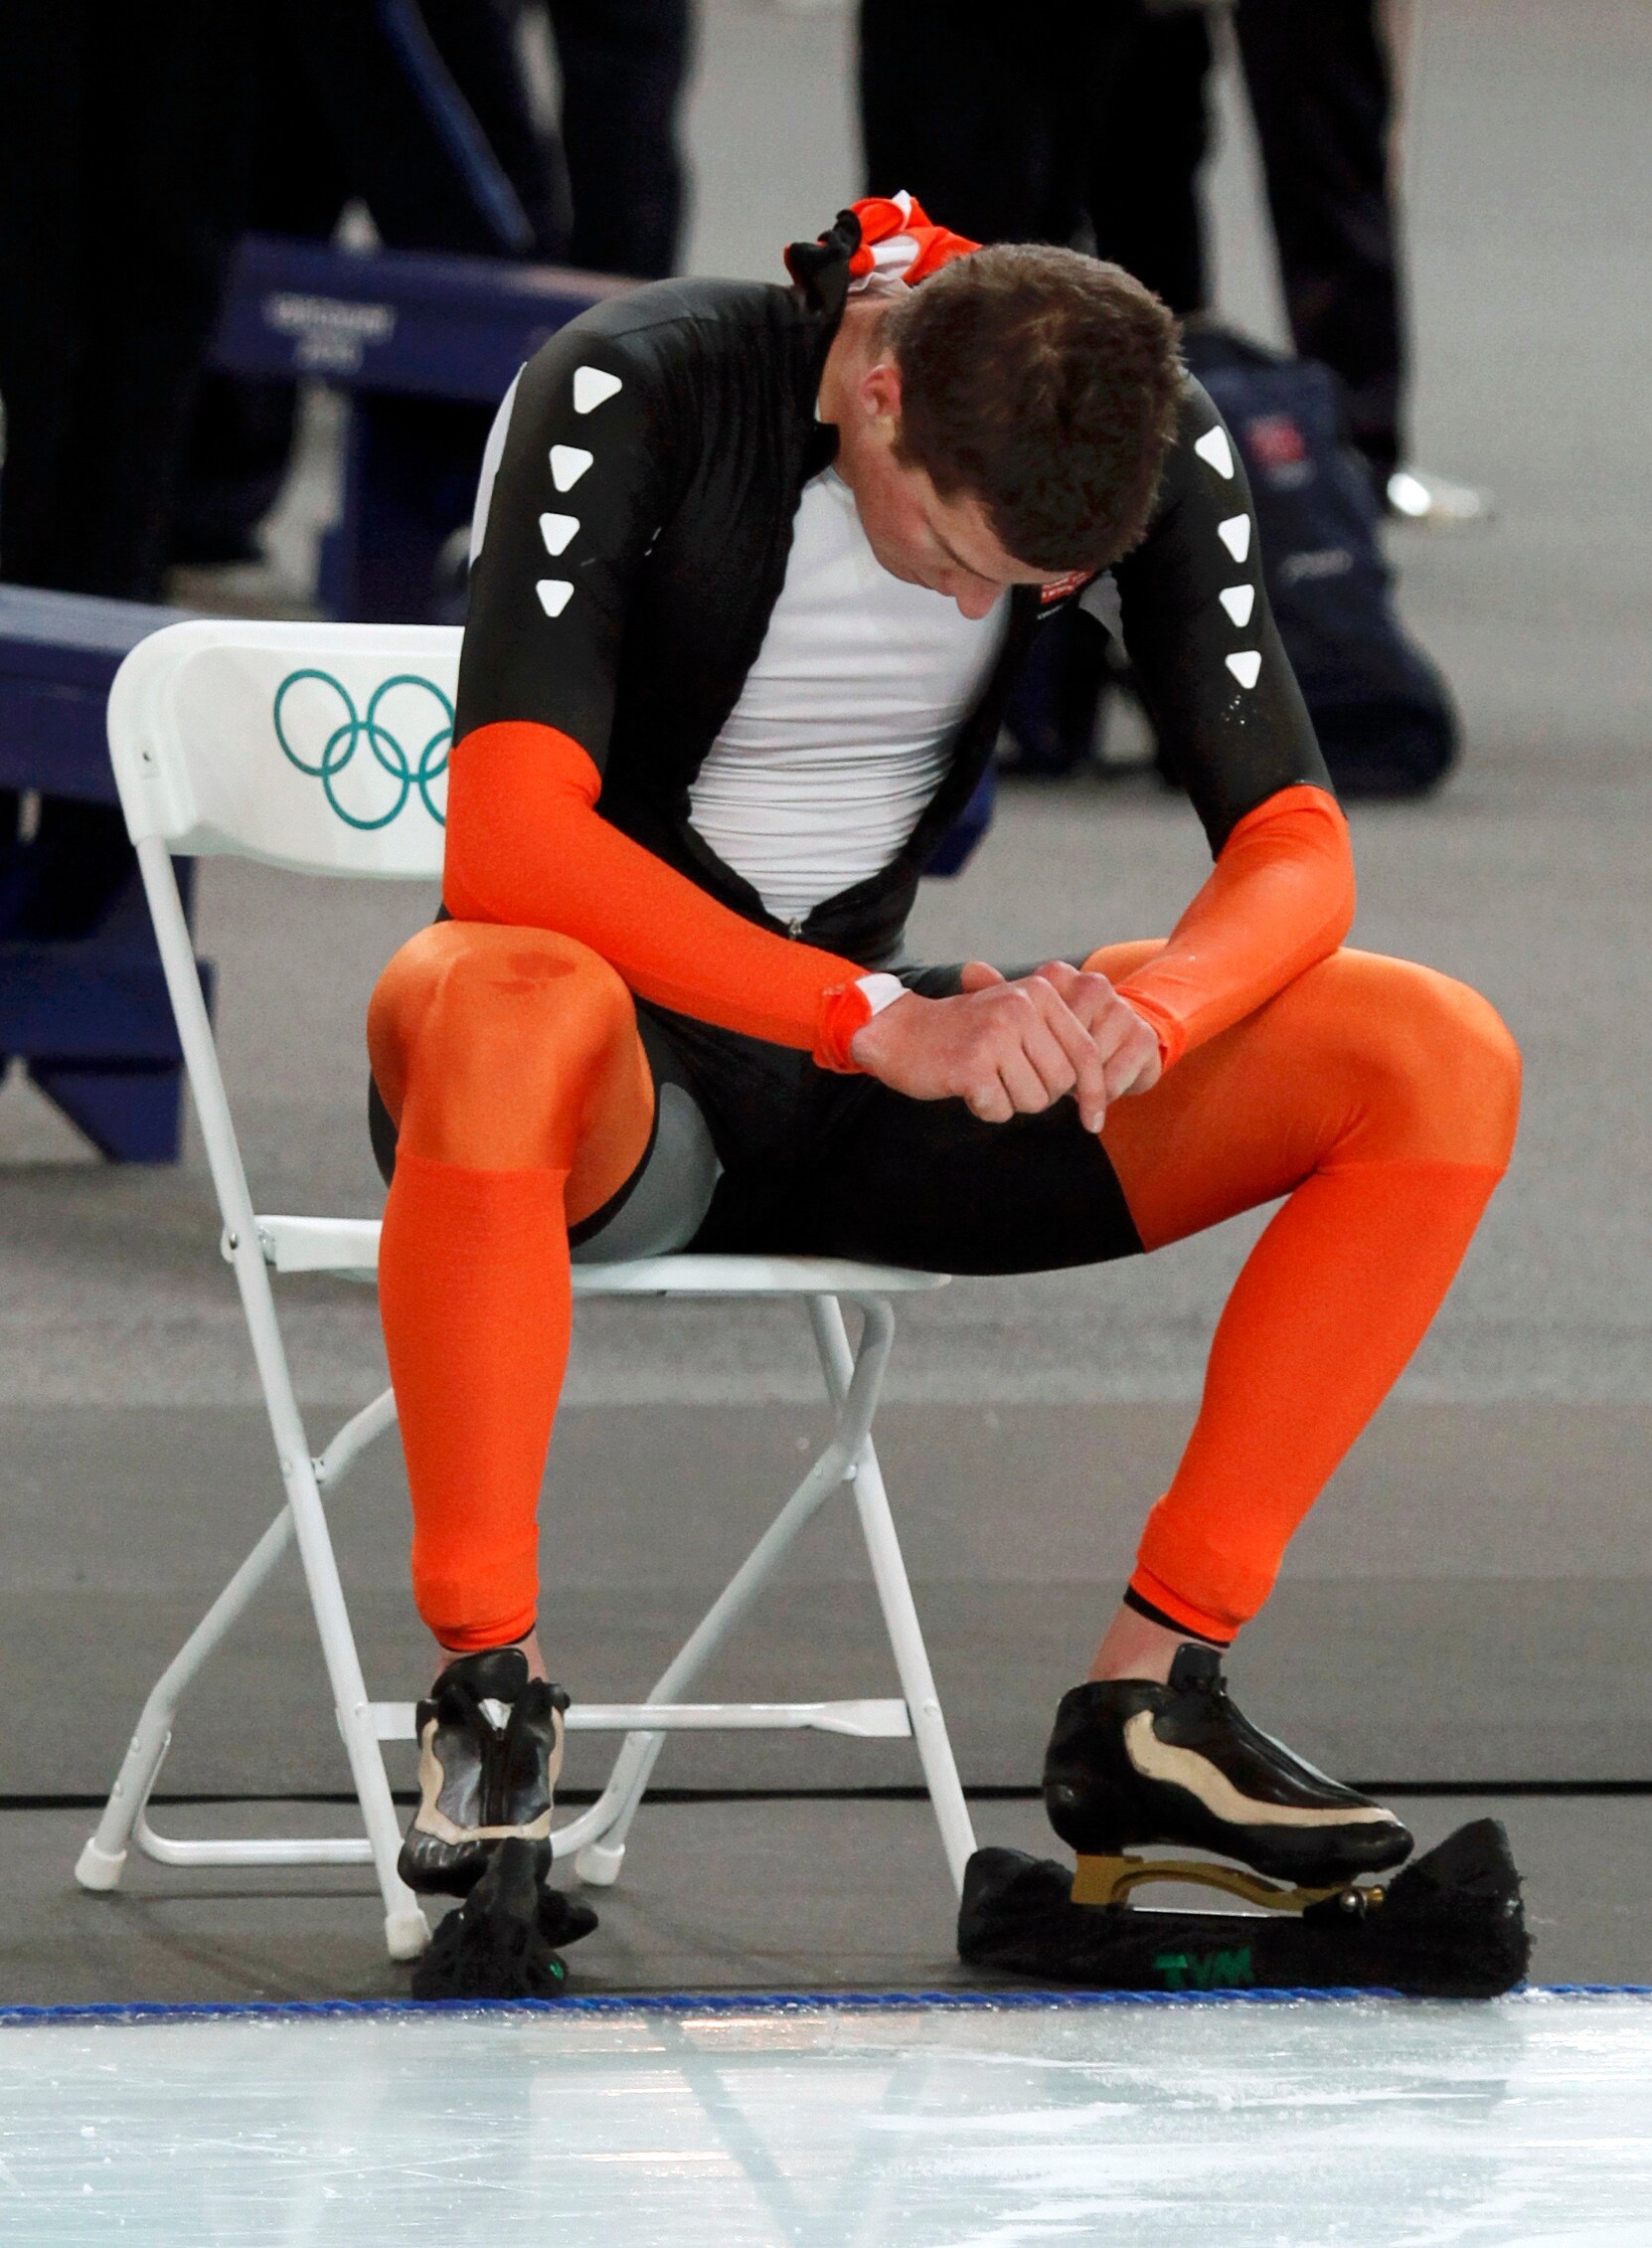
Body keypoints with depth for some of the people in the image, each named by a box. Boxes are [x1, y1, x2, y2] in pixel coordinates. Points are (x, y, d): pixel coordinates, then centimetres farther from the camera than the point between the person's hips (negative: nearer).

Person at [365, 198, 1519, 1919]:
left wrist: (1152, 1006, -30)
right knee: (495, 1012, -44)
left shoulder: (1159, 435, -7)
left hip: (883, 1054, 5)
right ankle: (484, 1684, -28)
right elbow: (510, 839, -31)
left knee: (1442, 1065, -14)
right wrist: (881, 1022, -39)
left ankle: (1150, 1693, -13)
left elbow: (1295, 848, -7)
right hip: (626, 1075, -5)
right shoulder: (630, 393, -21)